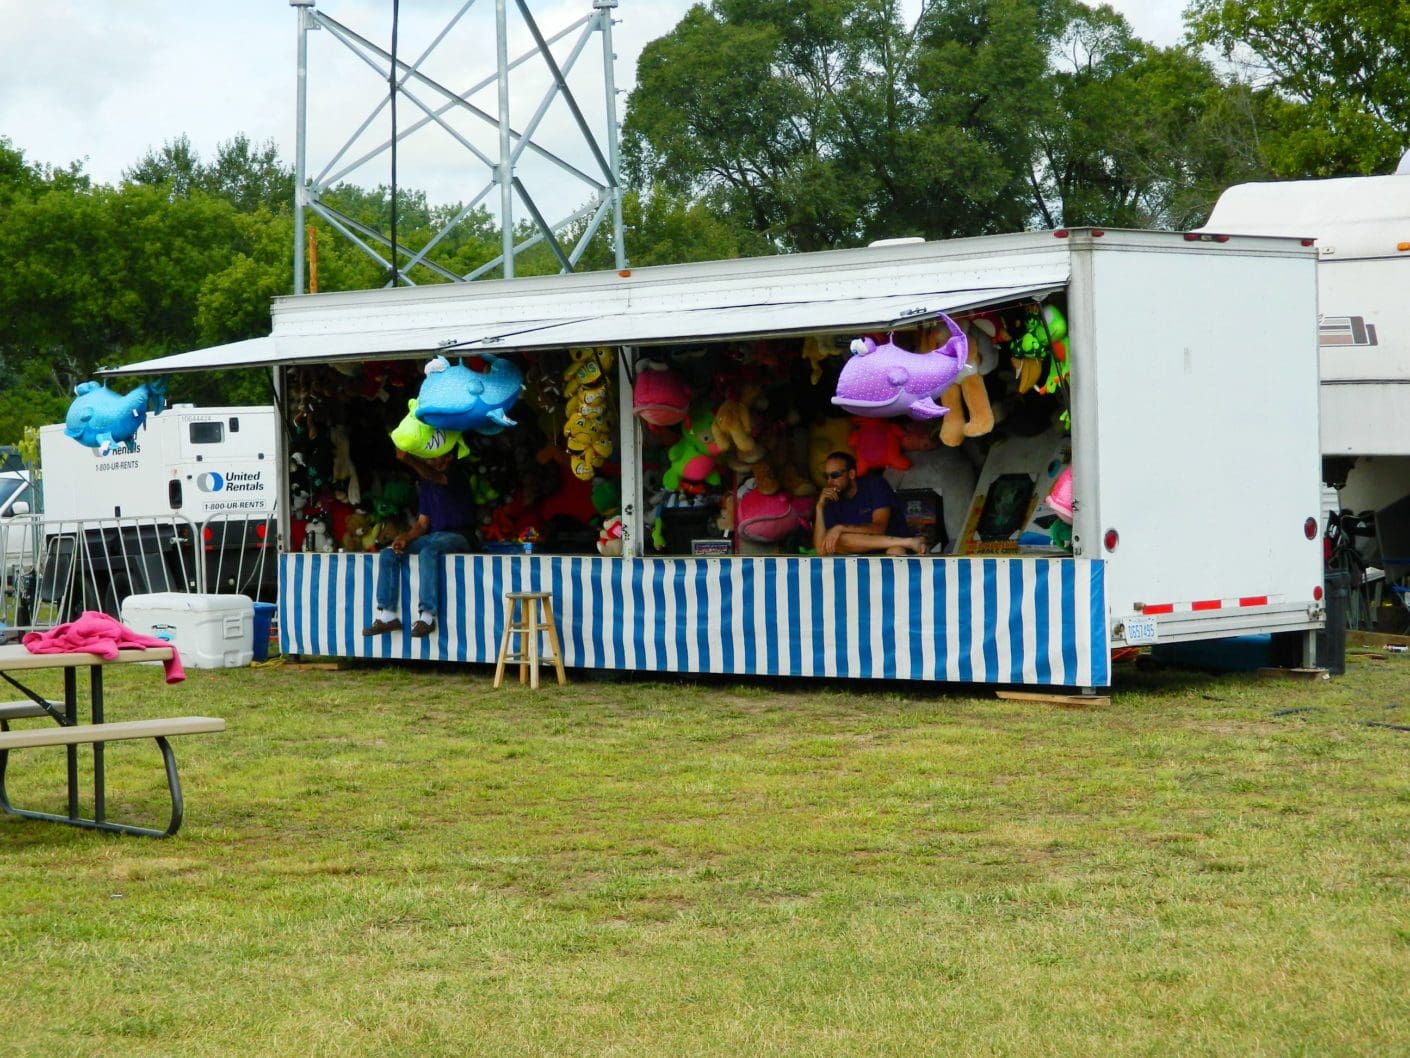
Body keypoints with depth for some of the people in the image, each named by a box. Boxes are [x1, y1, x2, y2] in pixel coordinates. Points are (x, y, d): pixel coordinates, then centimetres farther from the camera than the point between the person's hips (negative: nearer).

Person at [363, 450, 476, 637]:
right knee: (387, 555, -10)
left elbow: (434, 476, -30)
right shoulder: (426, 485, 17)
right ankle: (387, 615, -15)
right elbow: (422, 523, 13)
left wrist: (409, 460, -48)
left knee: (428, 552, -38)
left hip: (456, 536, -7)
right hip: (432, 536, 7)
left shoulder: (455, 476, -5)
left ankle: (427, 616, -39)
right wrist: (405, 538, -8)